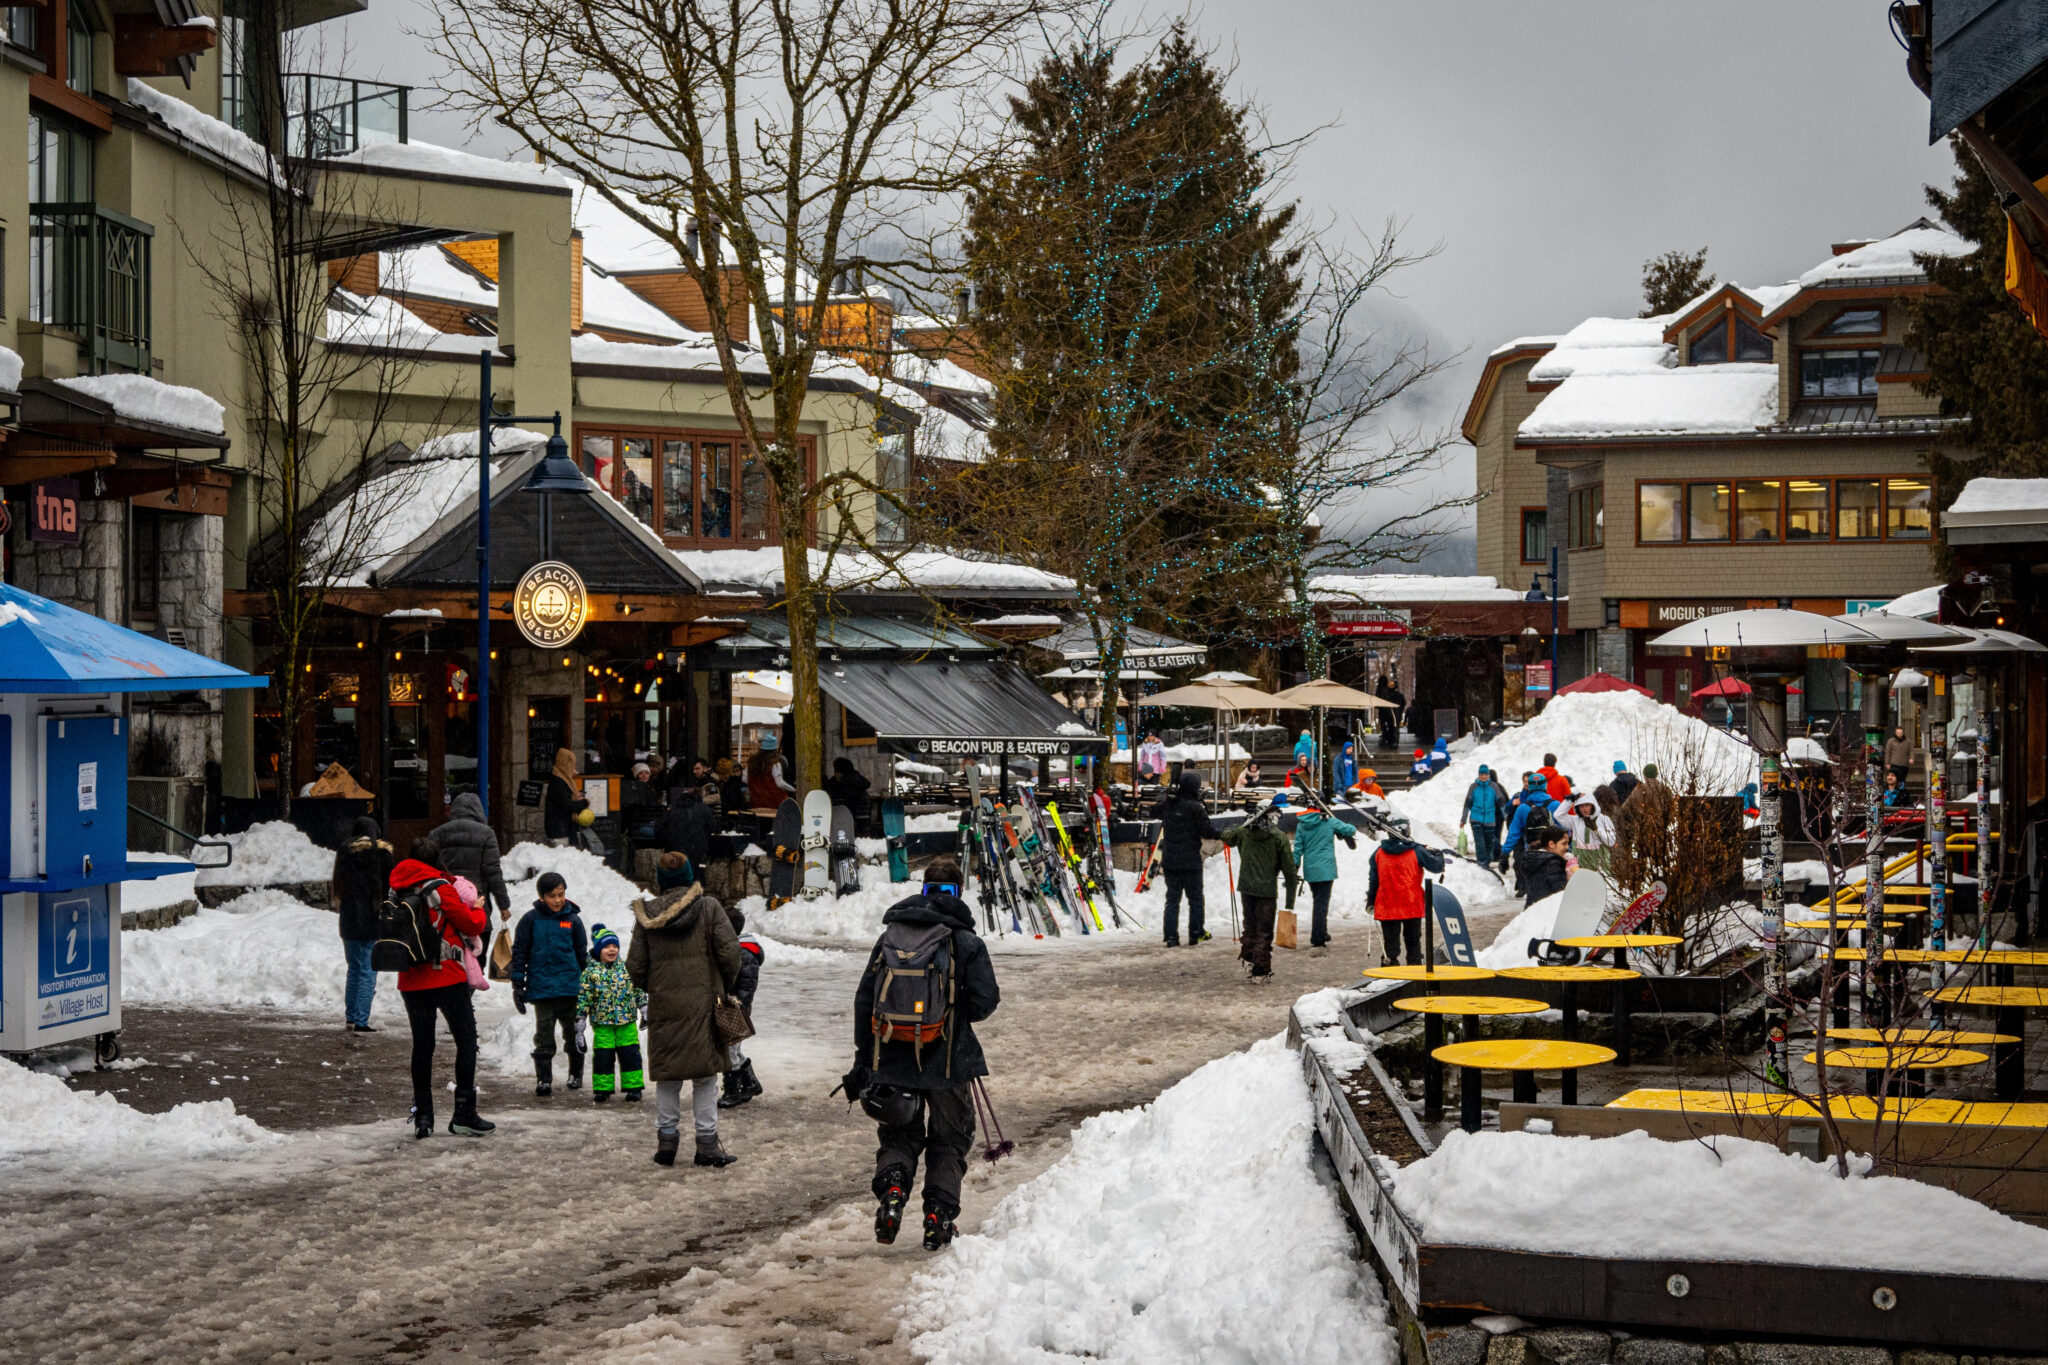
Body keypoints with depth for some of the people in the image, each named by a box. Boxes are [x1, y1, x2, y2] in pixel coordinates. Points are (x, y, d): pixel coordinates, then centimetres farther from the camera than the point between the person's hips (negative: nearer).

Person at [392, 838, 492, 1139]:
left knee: (422, 1045, 13)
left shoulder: (397, 892, 6)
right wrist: (479, 911, 15)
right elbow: (470, 925, -7)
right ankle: (464, 1114, -1)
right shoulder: (440, 888, -10)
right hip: (447, 977, -5)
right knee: (466, 1040, 3)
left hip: (410, 982, 5)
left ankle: (422, 1116, 11)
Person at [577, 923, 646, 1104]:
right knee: (602, 1057, 2)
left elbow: (638, 990, 11)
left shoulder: (626, 968, 3)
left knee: (630, 1055, 3)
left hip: (627, 1022, 2)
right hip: (602, 1024, -2)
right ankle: (602, 1089, 14)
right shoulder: (590, 972, -3)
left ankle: (633, 1087, 11)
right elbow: (583, 997, -2)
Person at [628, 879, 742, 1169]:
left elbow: (635, 966, 2)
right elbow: (730, 952, -8)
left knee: (668, 1077, 12)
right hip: (703, 1005, -2)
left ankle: (667, 1139, 15)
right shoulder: (709, 908, -6)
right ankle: (707, 1143, 5)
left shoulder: (648, 916, 0)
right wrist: (724, 987, 9)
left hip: (663, 1007, 2)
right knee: (705, 1077, 5)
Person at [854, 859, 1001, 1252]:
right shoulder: (966, 942, -7)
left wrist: (862, 1061, 10)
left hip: (892, 1059, 2)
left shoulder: (889, 938, 3)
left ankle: (891, 1187, -10)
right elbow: (984, 1003, -10)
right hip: (947, 1060, -2)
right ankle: (938, 1215, 5)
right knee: (948, 1141, 13)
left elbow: (864, 1001, 5)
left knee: (898, 1135, 16)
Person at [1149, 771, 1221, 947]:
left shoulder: (1168, 804, 1)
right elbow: (1207, 831, -15)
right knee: (1195, 898, 11)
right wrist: (1221, 835, 3)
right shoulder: (1196, 808, -15)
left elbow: (1153, 812, 21)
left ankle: (1171, 936, 2)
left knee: (1172, 898, 9)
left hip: (1169, 860, 4)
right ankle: (1196, 934, 13)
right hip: (1190, 861, -4)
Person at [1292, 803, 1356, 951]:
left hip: (1309, 870, 5)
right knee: (1321, 903, -4)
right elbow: (1350, 830, 1)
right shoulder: (1329, 822, -8)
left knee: (1317, 901, 18)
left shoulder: (1301, 824, 3)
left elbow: (1298, 847, 3)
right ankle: (1318, 939, -8)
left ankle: (1321, 934, 26)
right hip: (1325, 869, -5)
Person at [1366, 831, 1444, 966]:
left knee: (1390, 942, 6)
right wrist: (1438, 854, 18)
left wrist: (1370, 900, 13)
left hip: (1386, 907, 1)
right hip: (1412, 906, -1)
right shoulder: (1416, 851, -8)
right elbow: (1436, 866, -3)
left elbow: (1373, 879, 3)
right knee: (1413, 941, 13)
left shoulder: (1378, 853, 0)